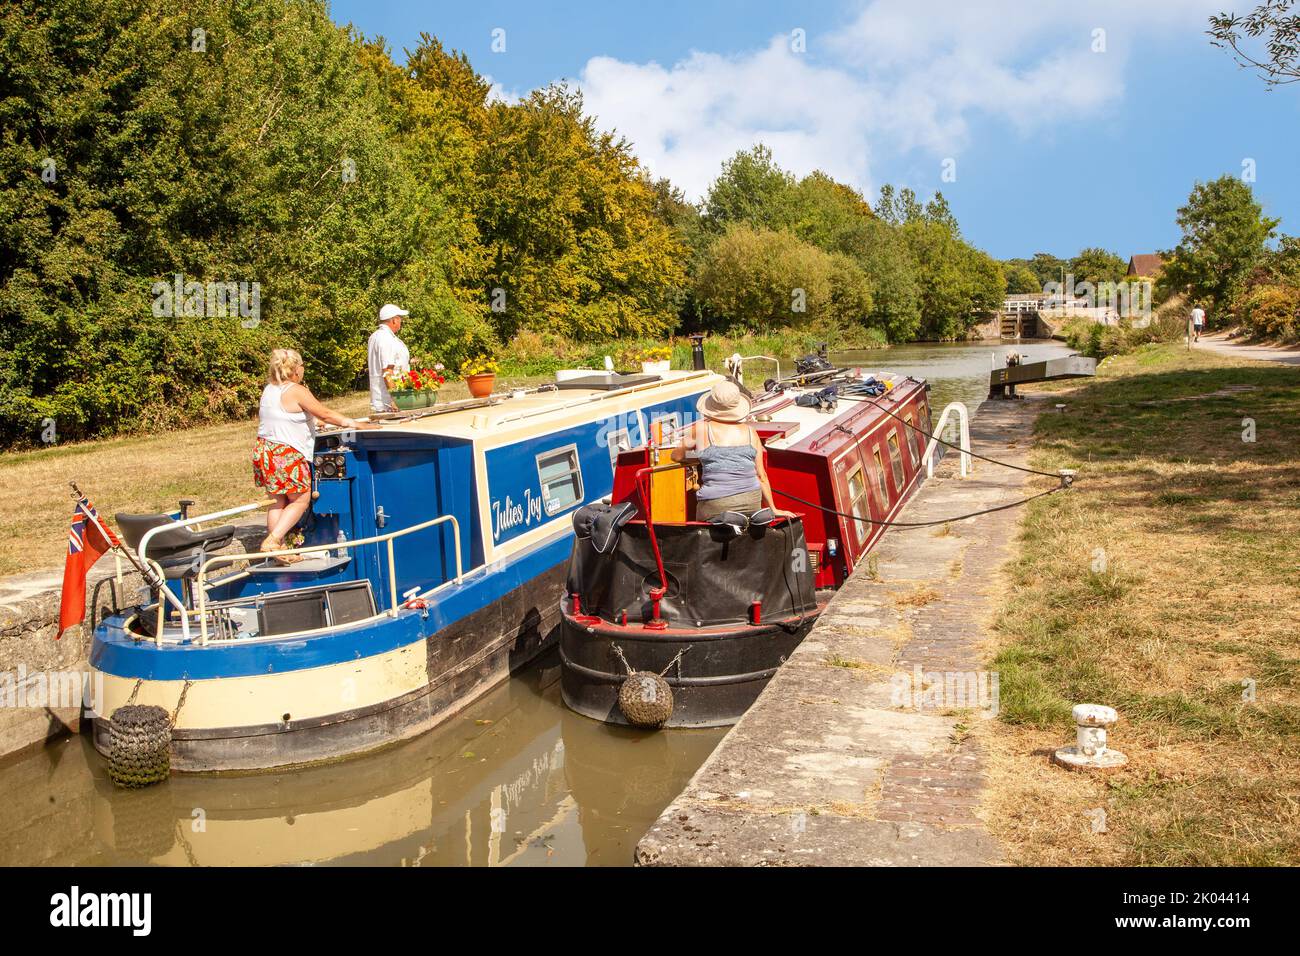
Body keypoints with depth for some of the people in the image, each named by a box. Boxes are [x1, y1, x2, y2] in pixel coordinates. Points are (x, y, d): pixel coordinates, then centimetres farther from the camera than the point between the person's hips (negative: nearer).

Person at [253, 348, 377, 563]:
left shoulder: (269, 390, 12)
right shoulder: (297, 391, -13)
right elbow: (325, 413, -13)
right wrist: (355, 424, -6)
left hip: (264, 449, 8)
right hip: (286, 455, -8)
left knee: (279, 501, 15)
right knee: (300, 500, 4)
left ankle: (278, 549, 16)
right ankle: (272, 541, -6)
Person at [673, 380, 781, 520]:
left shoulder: (701, 429, 1)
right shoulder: (750, 432, 9)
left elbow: (676, 456, 15)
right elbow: (761, 475, 12)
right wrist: (773, 509, 21)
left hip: (715, 507, -3)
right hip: (751, 502, 3)